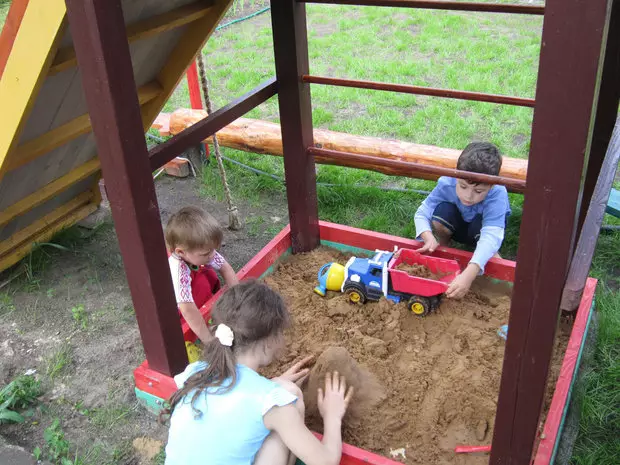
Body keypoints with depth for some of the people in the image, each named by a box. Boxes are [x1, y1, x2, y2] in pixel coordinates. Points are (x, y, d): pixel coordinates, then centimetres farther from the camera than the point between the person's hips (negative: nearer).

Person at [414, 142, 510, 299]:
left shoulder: (497, 195, -40)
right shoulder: (446, 184, -34)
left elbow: (490, 237, -51)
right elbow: (421, 214, -27)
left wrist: (468, 275, -65)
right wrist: (429, 238, -51)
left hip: (482, 229, -2)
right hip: (457, 225, 2)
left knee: (481, 223, -38)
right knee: (442, 211, -32)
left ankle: (492, 256, -9)